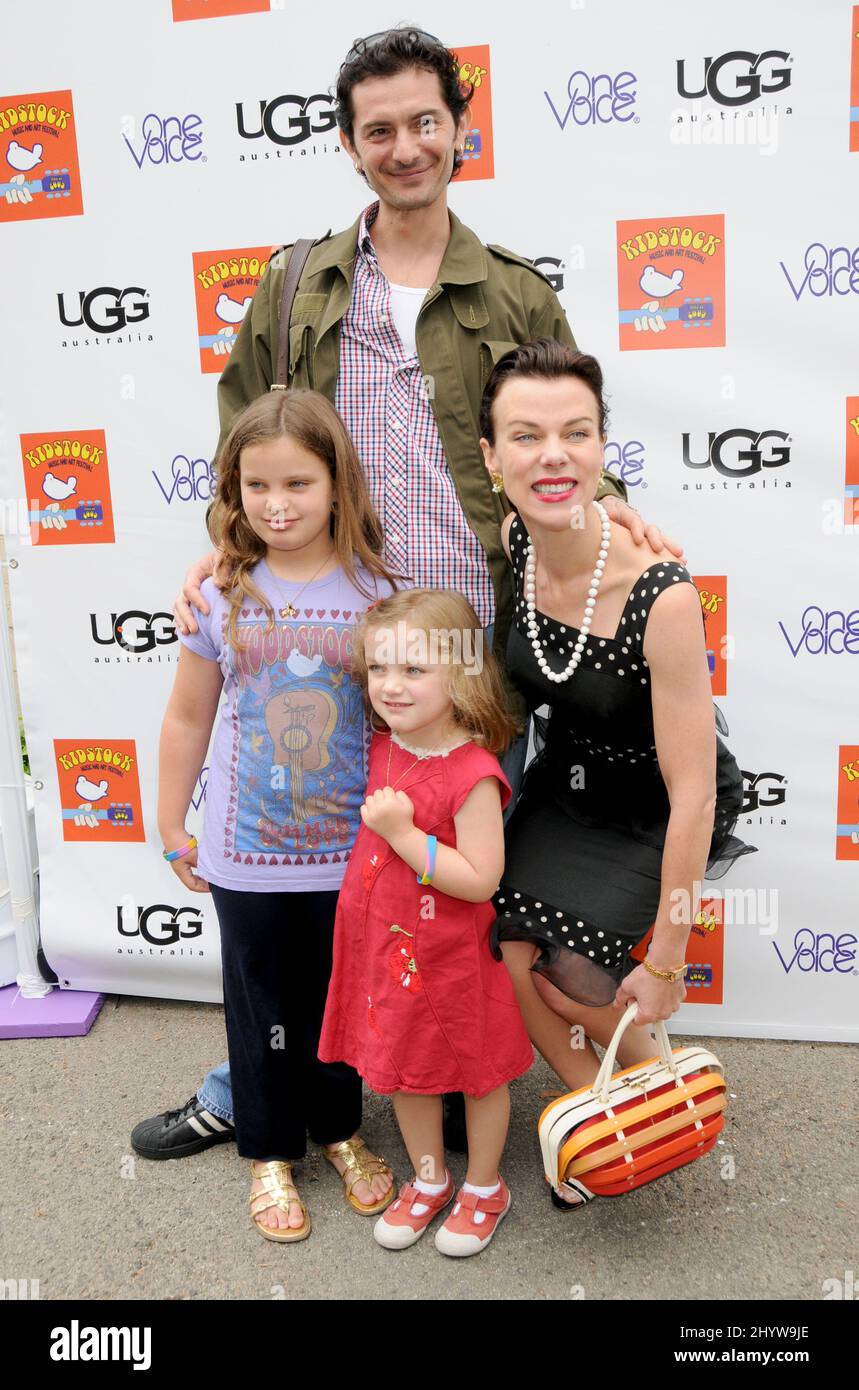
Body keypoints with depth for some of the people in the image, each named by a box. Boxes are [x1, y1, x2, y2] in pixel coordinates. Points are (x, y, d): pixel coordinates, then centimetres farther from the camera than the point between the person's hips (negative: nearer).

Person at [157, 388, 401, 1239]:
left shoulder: (375, 592, -7)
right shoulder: (222, 598, -5)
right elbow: (188, 717, 4)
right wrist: (172, 827, 8)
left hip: (351, 853, 0)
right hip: (248, 857, 0)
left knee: (339, 1002, 18)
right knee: (261, 1007, 15)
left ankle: (339, 1130, 42)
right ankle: (270, 1152, 37)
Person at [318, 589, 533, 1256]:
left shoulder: (472, 773, -26)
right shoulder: (382, 746, -3)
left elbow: (480, 879, -27)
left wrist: (402, 831, -30)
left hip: (451, 957, -6)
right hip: (385, 945, 7)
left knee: (477, 1072, 17)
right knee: (405, 1068, 22)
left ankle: (484, 1188, 41)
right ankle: (429, 1180, 46)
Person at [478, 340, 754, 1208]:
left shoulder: (660, 595, -35)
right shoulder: (509, 545, -19)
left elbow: (691, 794, -29)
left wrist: (666, 962, -21)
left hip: (659, 815, -5)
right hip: (568, 787, 5)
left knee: (573, 980, -11)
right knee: (506, 951, -9)